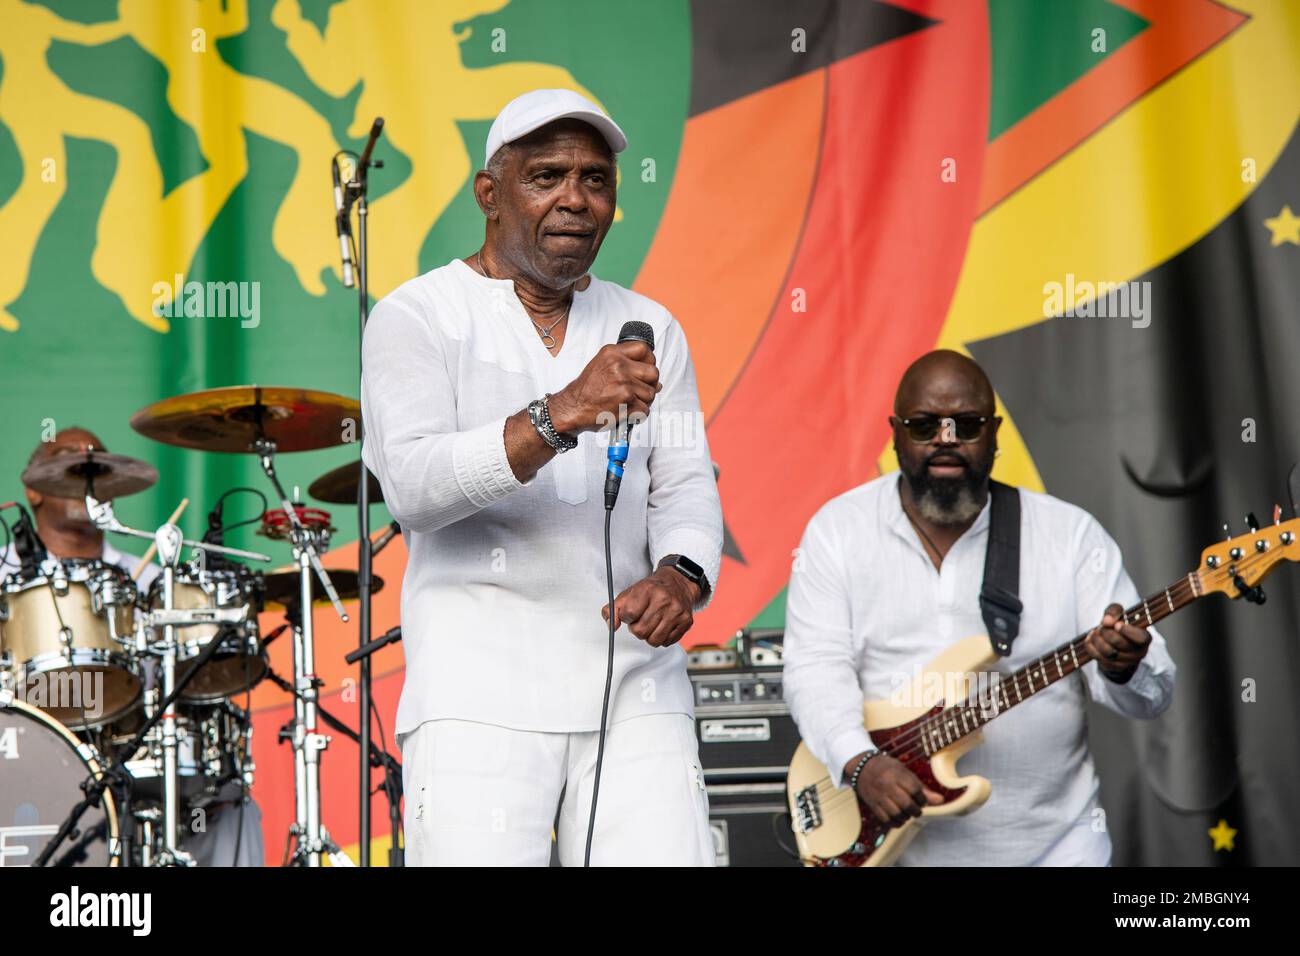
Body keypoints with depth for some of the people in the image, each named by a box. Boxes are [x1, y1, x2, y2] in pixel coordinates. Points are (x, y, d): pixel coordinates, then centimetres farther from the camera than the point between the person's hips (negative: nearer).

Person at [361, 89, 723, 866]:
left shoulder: (648, 330, 16)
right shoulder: (417, 317, 1)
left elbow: (685, 483, 10)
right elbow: (413, 486, -14)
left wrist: (682, 574, -13)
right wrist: (556, 418, -28)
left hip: (635, 683, 4)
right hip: (479, 691, -3)